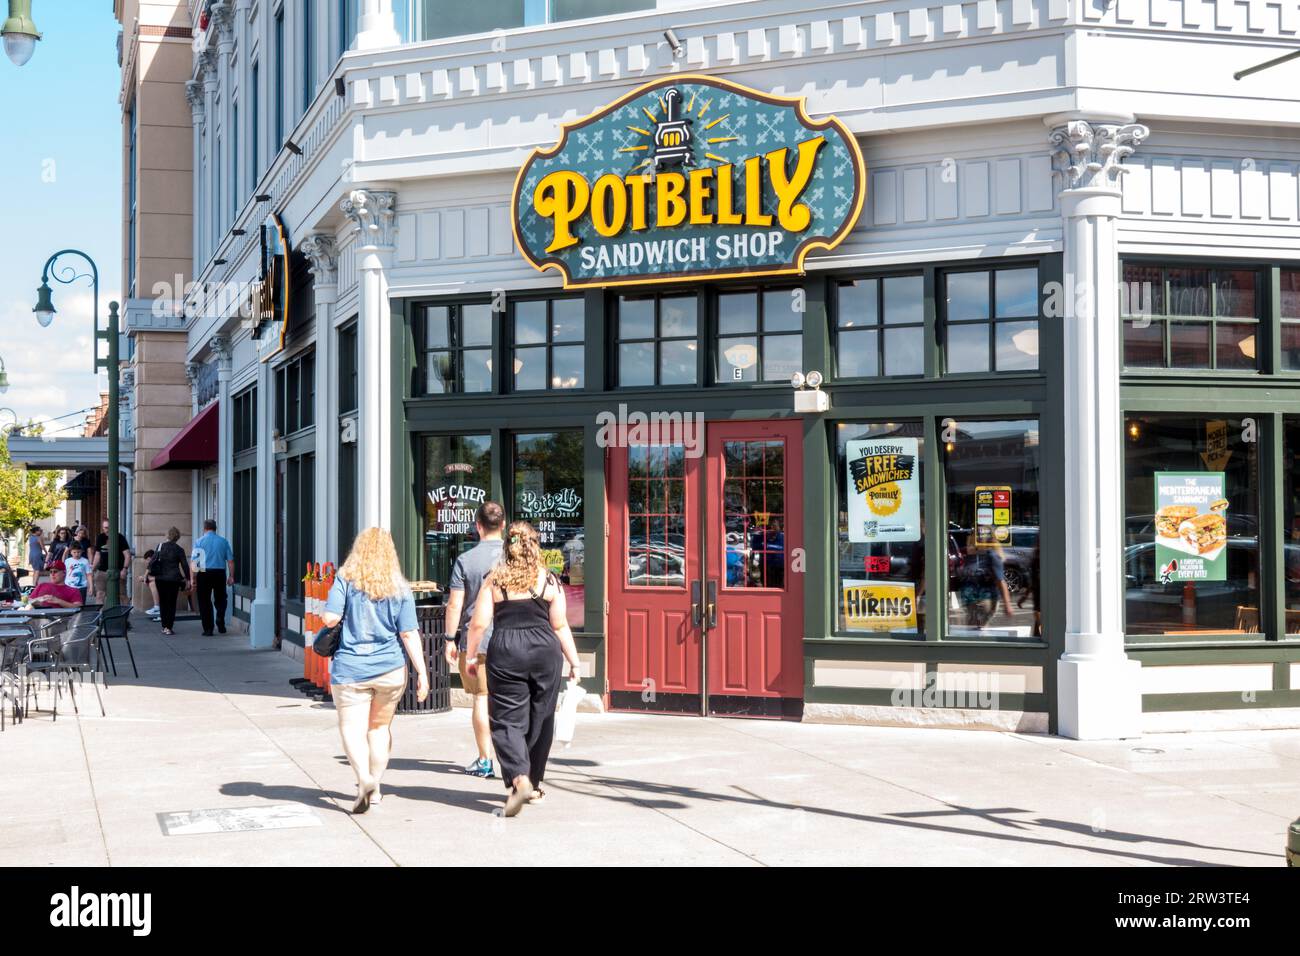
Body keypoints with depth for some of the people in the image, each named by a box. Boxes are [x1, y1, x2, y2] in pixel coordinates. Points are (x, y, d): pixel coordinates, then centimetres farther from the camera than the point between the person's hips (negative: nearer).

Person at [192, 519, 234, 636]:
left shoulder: (199, 542, -1)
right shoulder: (224, 541, 3)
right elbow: (230, 560, 2)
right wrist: (231, 576, 9)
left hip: (204, 574, -1)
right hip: (220, 573, 1)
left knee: (205, 602, 8)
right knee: (220, 600, 17)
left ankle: (208, 629, 8)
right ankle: (220, 623, -1)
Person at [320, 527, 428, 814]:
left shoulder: (346, 579, -4)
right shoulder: (400, 588, 1)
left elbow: (330, 618, -12)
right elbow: (409, 634, -3)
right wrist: (422, 672, -2)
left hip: (350, 669, -3)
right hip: (390, 669, 3)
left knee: (352, 728, -2)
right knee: (380, 726, 18)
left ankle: (364, 779, -25)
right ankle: (375, 788, 23)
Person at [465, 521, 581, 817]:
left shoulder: (494, 579, 1)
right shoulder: (549, 580, 3)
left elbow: (479, 623, -1)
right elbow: (560, 626, 4)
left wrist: (471, 655, 11)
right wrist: (574, 660, 11)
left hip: (505, 652, -2)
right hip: (544, 650, 2)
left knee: (506, 720, 1)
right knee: (540, 720, 14)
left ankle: (519, 778, -21)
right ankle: (534, 785, 25)